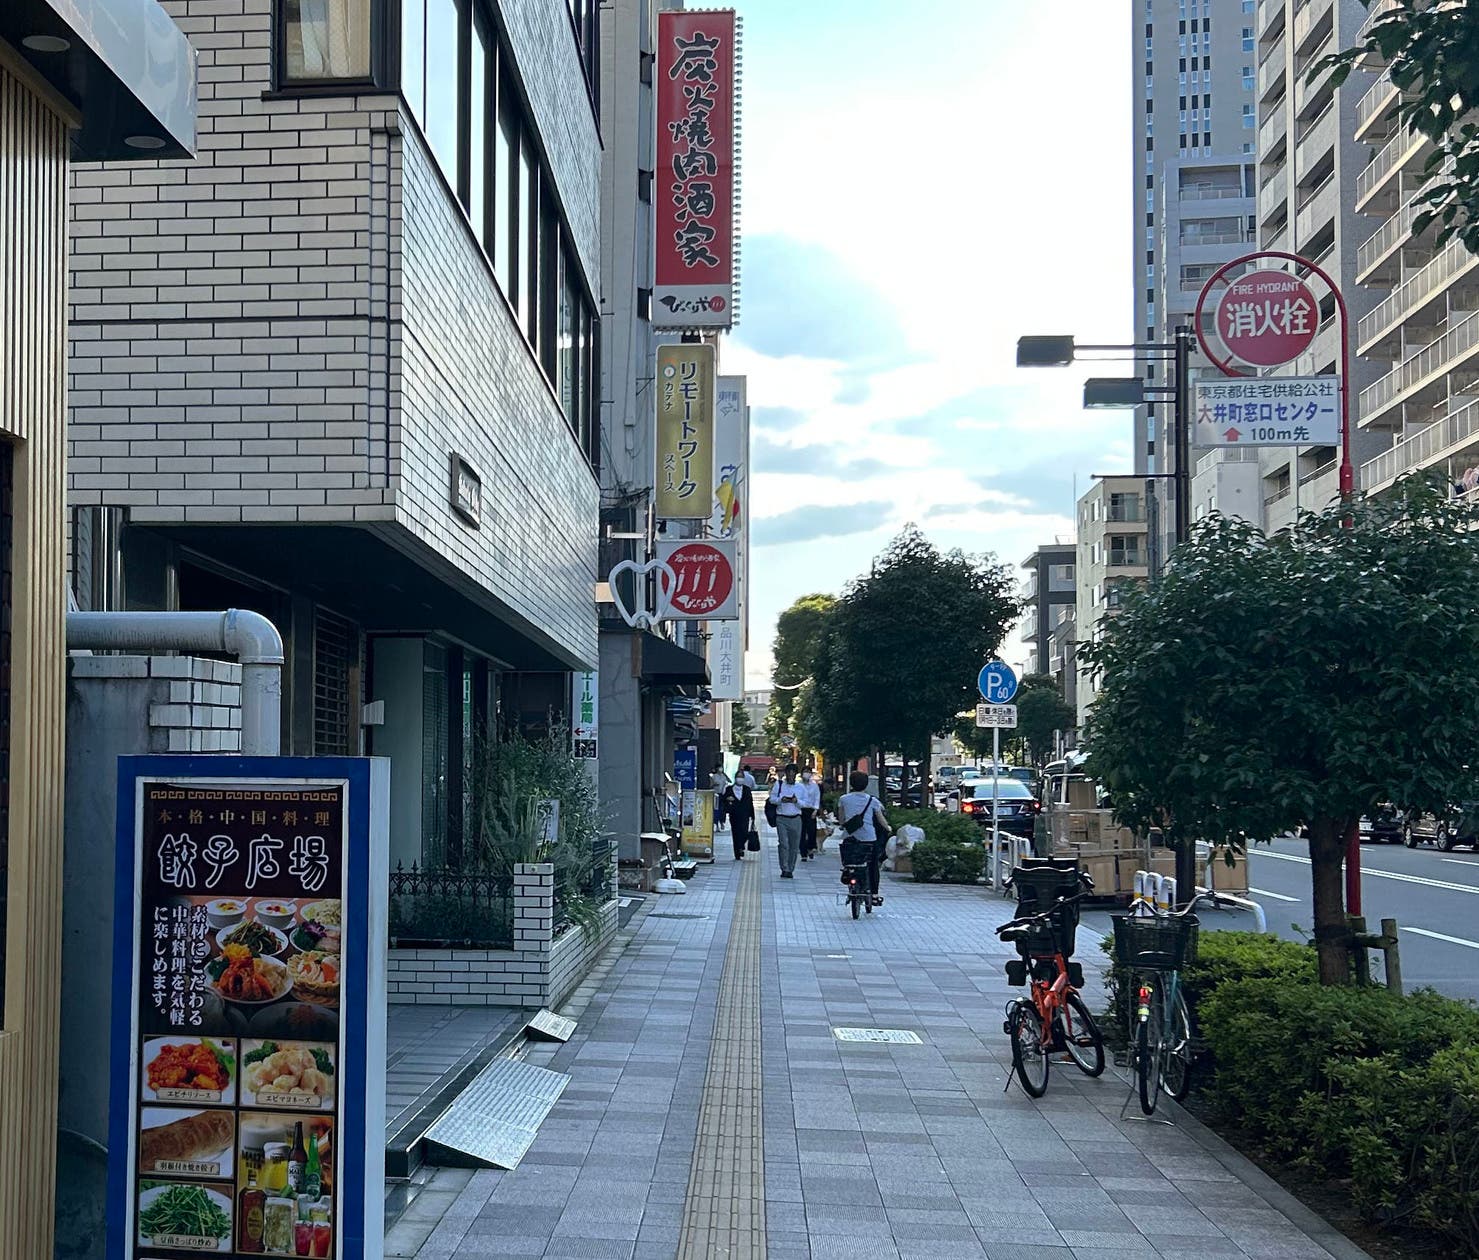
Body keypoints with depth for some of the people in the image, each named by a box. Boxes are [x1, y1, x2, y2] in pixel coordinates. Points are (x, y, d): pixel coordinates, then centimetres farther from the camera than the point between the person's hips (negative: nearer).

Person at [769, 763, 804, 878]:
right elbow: (772, 799, 4)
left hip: (796, 819, 2)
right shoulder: (778, 784, 5)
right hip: (782, 818, -2)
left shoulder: (800, 787, 9)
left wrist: (797, 801, -12)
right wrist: (781, 800, -15)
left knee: (794, 846, 5)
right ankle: (785, 869, -10)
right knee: (783, 844, -12)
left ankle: (790, 870, 15)